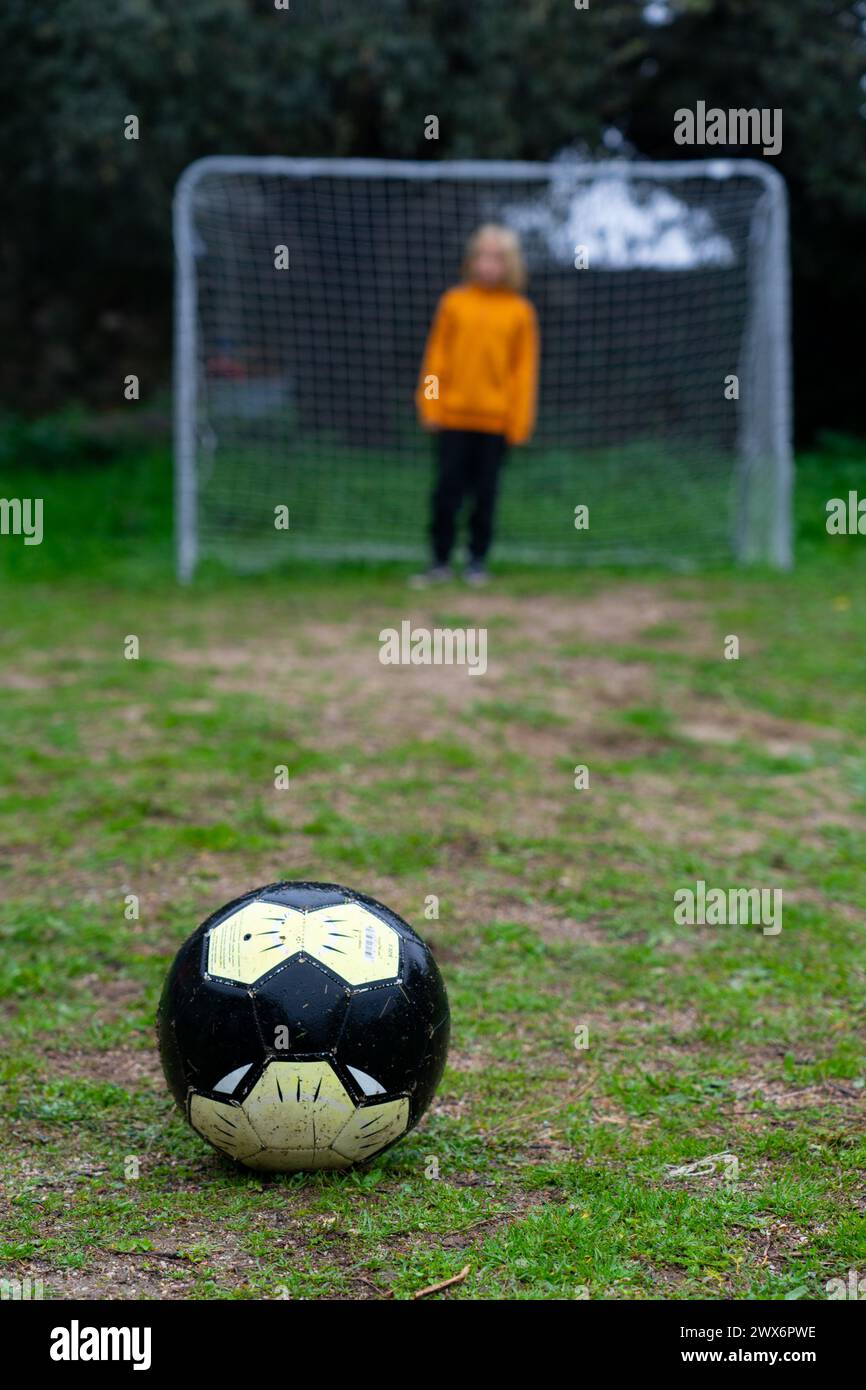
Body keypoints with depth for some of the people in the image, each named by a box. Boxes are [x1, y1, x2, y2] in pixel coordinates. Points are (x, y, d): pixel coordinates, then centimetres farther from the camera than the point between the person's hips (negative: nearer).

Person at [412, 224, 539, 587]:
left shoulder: (520, 311, 1)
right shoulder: (453, 302, 3)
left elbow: (524, 368, 2)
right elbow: (436, 356, 5)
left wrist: (519, 420, -1)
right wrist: (430, 405, 0)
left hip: (495, 419, 0)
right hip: (453, 415, 0)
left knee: (485, 494, 6)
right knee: (447, 490, 1)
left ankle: (478, 562, 17)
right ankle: (441, 561, 11)